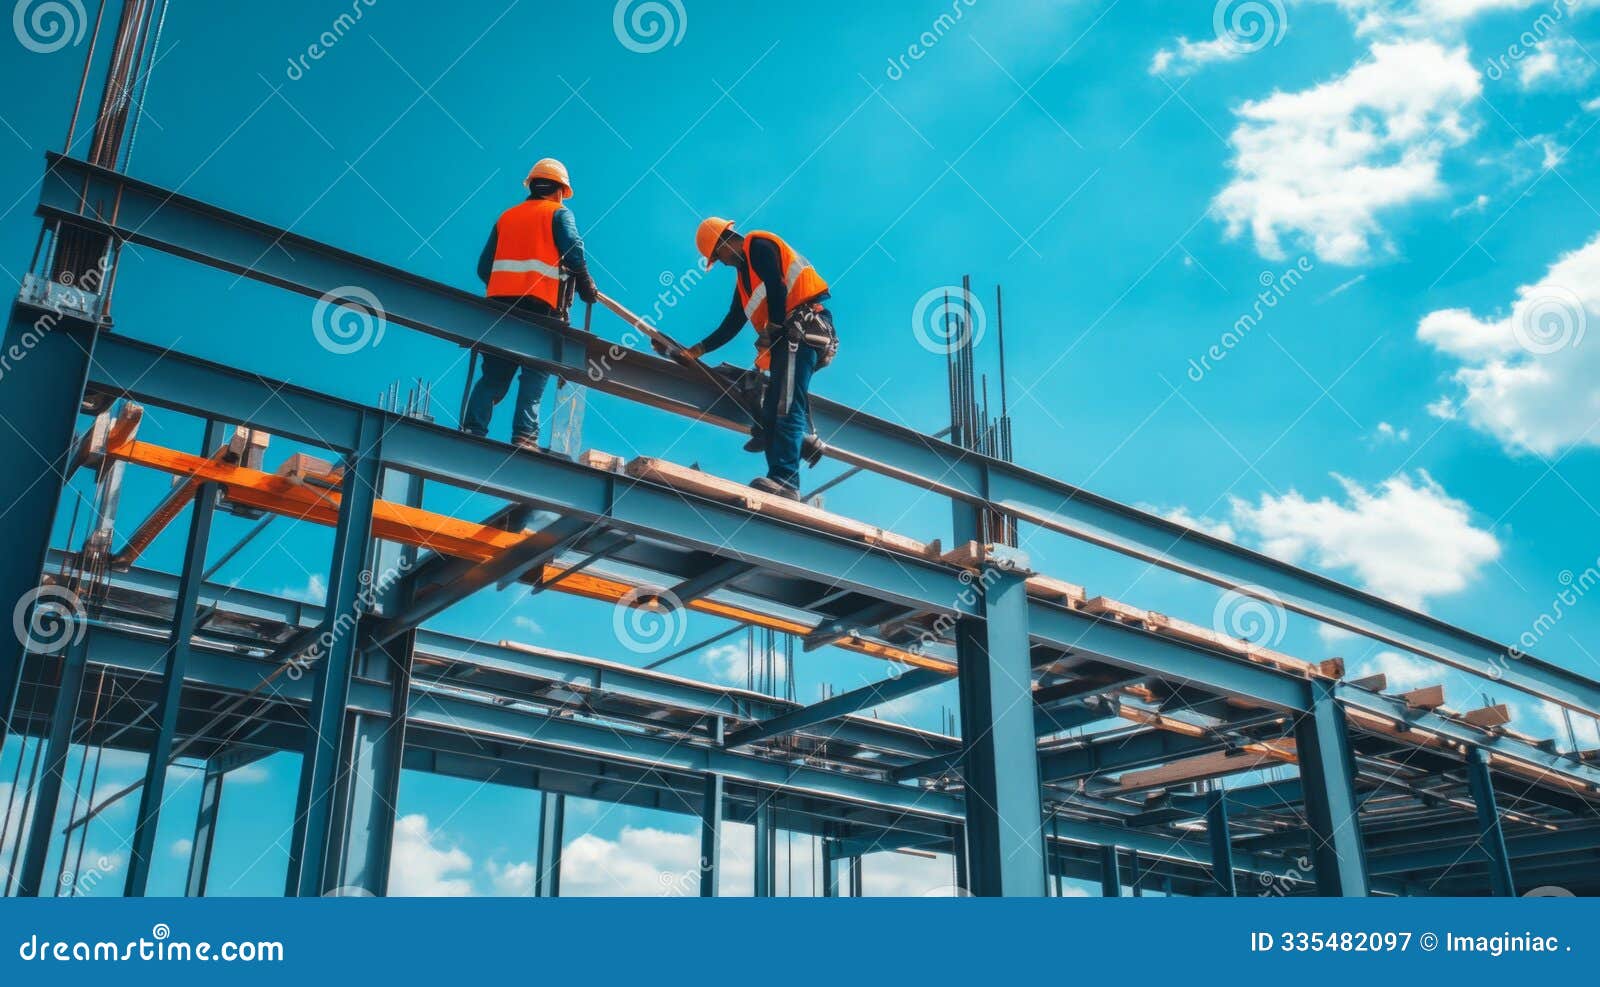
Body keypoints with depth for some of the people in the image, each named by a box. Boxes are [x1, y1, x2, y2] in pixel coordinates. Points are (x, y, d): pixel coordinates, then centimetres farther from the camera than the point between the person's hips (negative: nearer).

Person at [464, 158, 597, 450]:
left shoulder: (507, 216, 24)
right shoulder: (559, 213, 10)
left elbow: (484, 266, 19)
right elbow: (573, 250, -7)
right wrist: (585, 285, 4)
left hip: (499, 302, 5)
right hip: (541, 304, -4)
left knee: (493, 375, 6)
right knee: (535, 376, -6)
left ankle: (472, 428, -7)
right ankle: (524, 436, -17)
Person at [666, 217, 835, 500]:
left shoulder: (758, 245, 0)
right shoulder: (743, 274, 28)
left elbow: (777, 288, -14)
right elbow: (732, 324, 29)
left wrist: (772, 329, -12)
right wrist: (697, 350, 27)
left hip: (804, 326, -10)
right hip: (787, 338, 10)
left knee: (787, 407, -21)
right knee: (771, 412, 3)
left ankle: (784, 479, -30)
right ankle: (782, 485, -4)